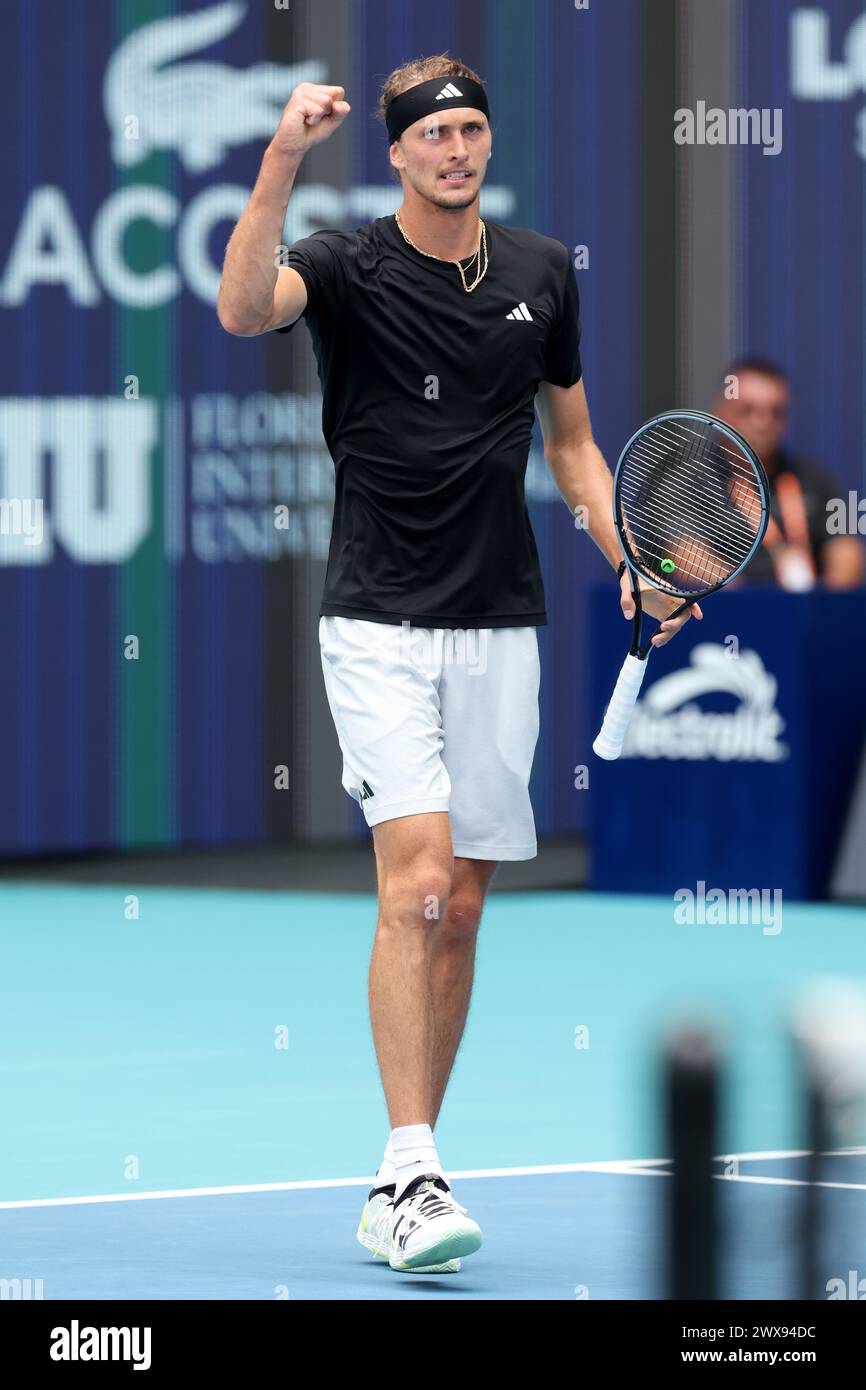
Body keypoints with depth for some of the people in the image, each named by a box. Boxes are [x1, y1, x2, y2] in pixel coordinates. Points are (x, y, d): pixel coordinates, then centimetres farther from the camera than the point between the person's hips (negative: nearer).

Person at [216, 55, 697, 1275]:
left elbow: (571, 440, 18)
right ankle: (413, 1174, -18)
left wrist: (632, 564, 4)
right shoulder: (349, 265, -5)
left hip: (500, 627, 5)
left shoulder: (544, 274, 8)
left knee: (461, 908, 6)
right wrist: (285, 158, -38)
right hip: (380, 624, -4)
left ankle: (401, 1188, 14)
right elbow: (244, 308, -28)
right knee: (417, 879, -17)